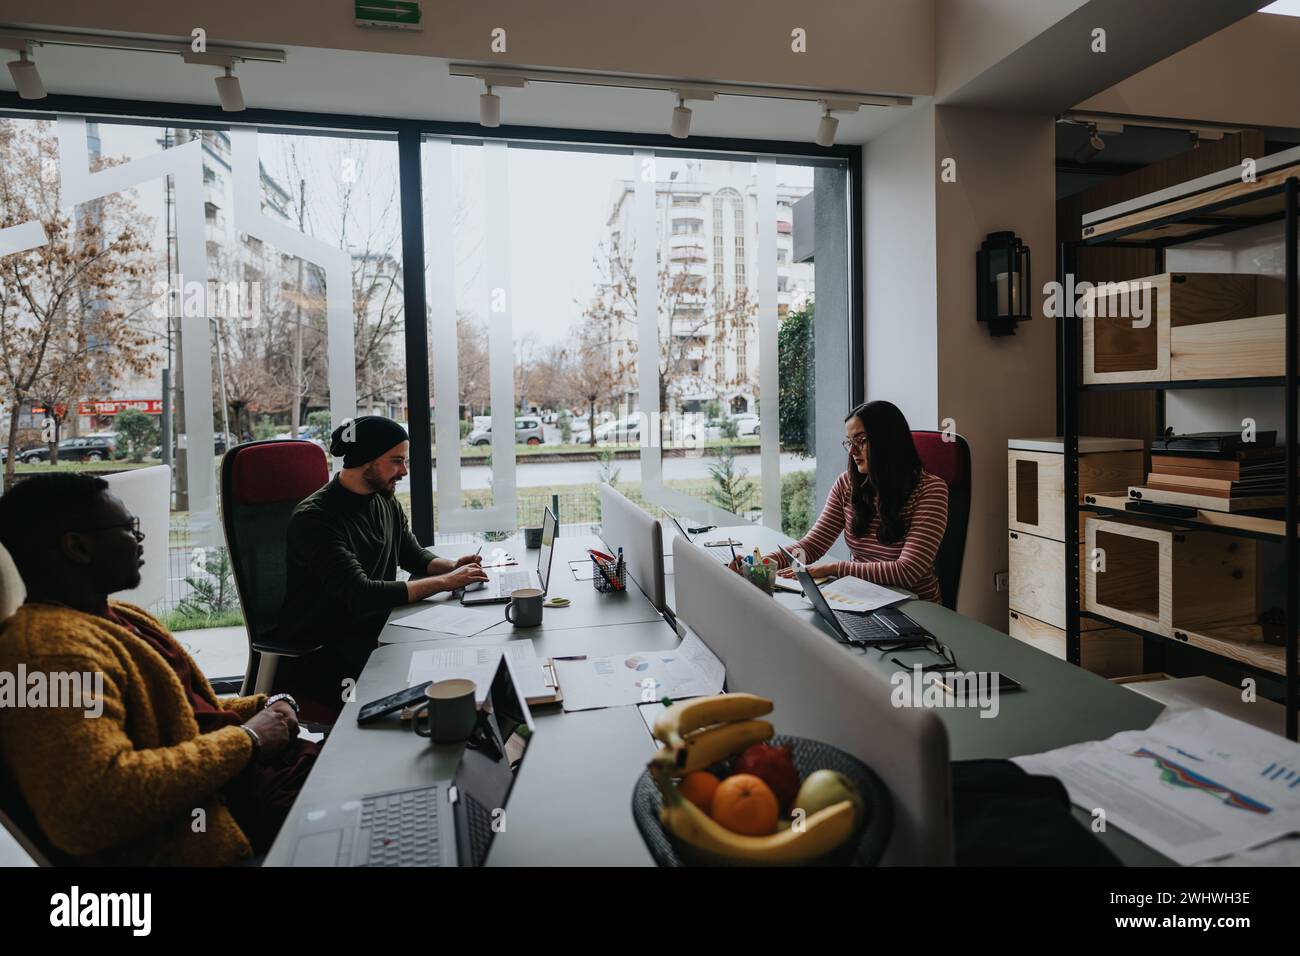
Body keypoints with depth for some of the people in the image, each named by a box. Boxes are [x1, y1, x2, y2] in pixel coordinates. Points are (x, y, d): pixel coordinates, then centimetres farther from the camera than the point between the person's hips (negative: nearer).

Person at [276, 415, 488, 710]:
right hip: (316, 653, -7)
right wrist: (444, 582, -25)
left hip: (374, 635, 7)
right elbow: (360, 595, -27)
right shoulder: (314, 518, -19)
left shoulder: (387, 502, 6)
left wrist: (452, 567, -5)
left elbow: (414, 555, 18)